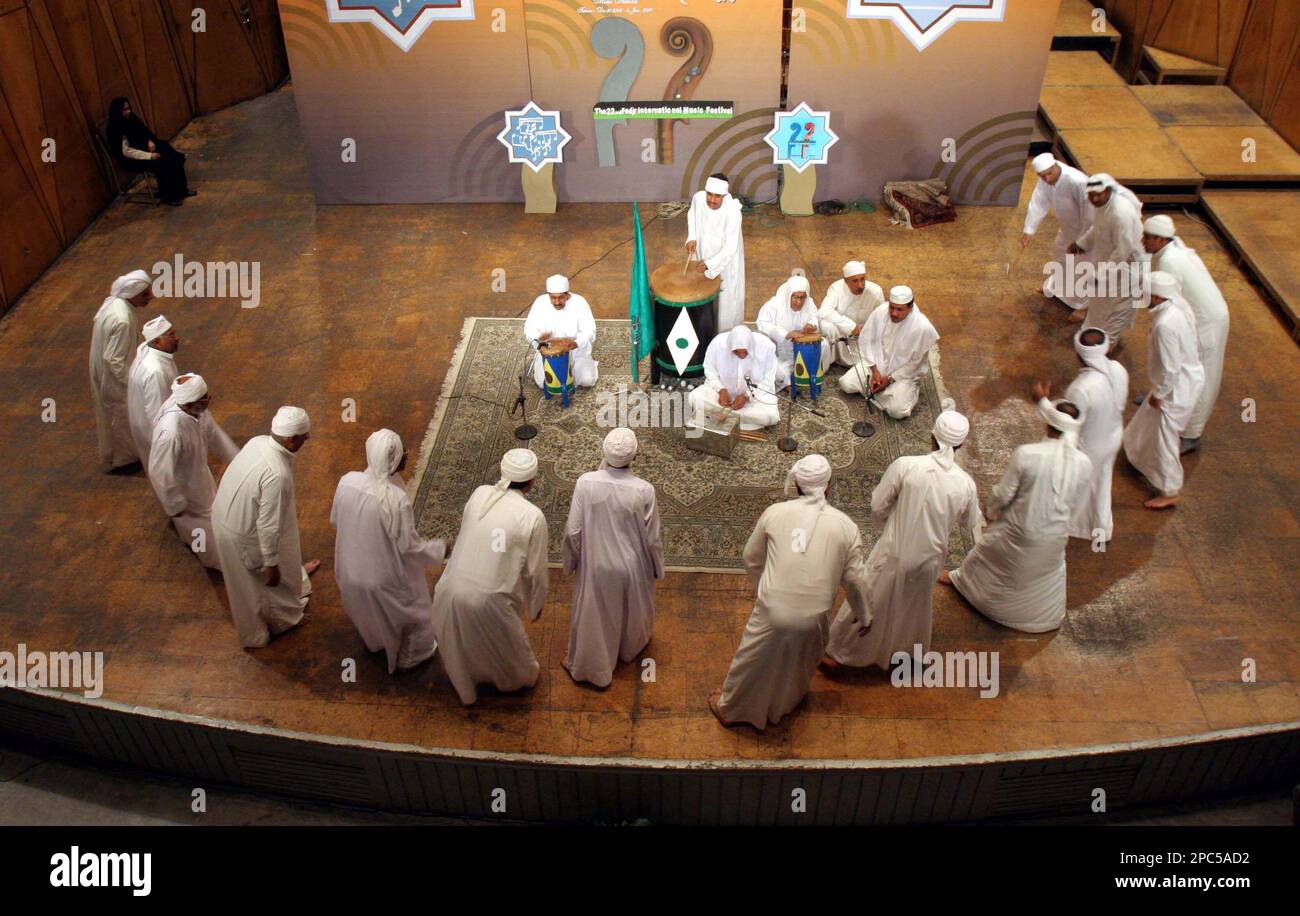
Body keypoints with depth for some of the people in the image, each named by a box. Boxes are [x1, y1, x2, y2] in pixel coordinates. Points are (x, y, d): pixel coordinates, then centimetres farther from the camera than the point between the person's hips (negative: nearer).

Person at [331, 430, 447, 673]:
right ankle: (408, 657, 49)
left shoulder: (347, 481, -19)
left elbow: (335, 520, 0)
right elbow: (410, 548, -24)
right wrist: (439, 549, -6)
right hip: (386, 577, -5)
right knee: (408, 614, 26)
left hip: (351, 569, 5)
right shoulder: (395, 499, -35)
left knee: (367, 609, 36)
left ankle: (375, 640, 63)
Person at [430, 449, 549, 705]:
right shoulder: (533, 516, -15)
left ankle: (464, 682, 57)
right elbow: (536, 569, -5)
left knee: (460, 641, 32)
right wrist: (536, 604, 12)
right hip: (489, 600, -3)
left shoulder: (479, 494, -4)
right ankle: (521, 678, 55)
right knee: (507, 646, 28)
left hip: (451, 591, 4)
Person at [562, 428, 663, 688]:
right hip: (632, 567, 0)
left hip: (595, 565, 0)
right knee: (632, 610, 30)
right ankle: (630, 648, 58)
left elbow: (573, 530, -15)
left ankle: (590, 666, 43)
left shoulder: (586, 483, -24)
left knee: (593, 615, 23)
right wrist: (657, 568, 5)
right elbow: (652, 538, -14)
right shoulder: (644, 490, -25)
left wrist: (572, 560, 4)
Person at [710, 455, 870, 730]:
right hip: (814, 618, 0)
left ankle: (728, 708, 46)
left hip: (772, 611, 0)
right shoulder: (845, 525, -7)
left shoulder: (774, 513, -6)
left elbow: (752, 558, 7)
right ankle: (784, 704, 56)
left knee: (752, 661, 24)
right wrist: (865, 615, 16)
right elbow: (855, 579, -1)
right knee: (799, 665, 30)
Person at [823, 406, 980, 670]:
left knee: (867, 602, 19)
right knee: (915, 605, 30)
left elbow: (878, 505, -14)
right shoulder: (965, 483, -16)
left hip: (893, 555, -2)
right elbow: (971, 523, 2)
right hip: (928, 560, 2)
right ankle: (908, 650, 55)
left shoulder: (905, 465, -24)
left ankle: (837, 653, 36)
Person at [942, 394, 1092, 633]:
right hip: (1055, 537, 2)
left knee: (989, 552, 28)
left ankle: (960, 578, 55)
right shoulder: (1084, 464, -19)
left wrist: (991, 510, 3)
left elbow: (1004, 493, -18)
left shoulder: (1026, 454, -28)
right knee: (1050, 572, 31)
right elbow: (1074, 502, -3)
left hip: (1018, 532, -1)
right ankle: (1050, 615, 54)